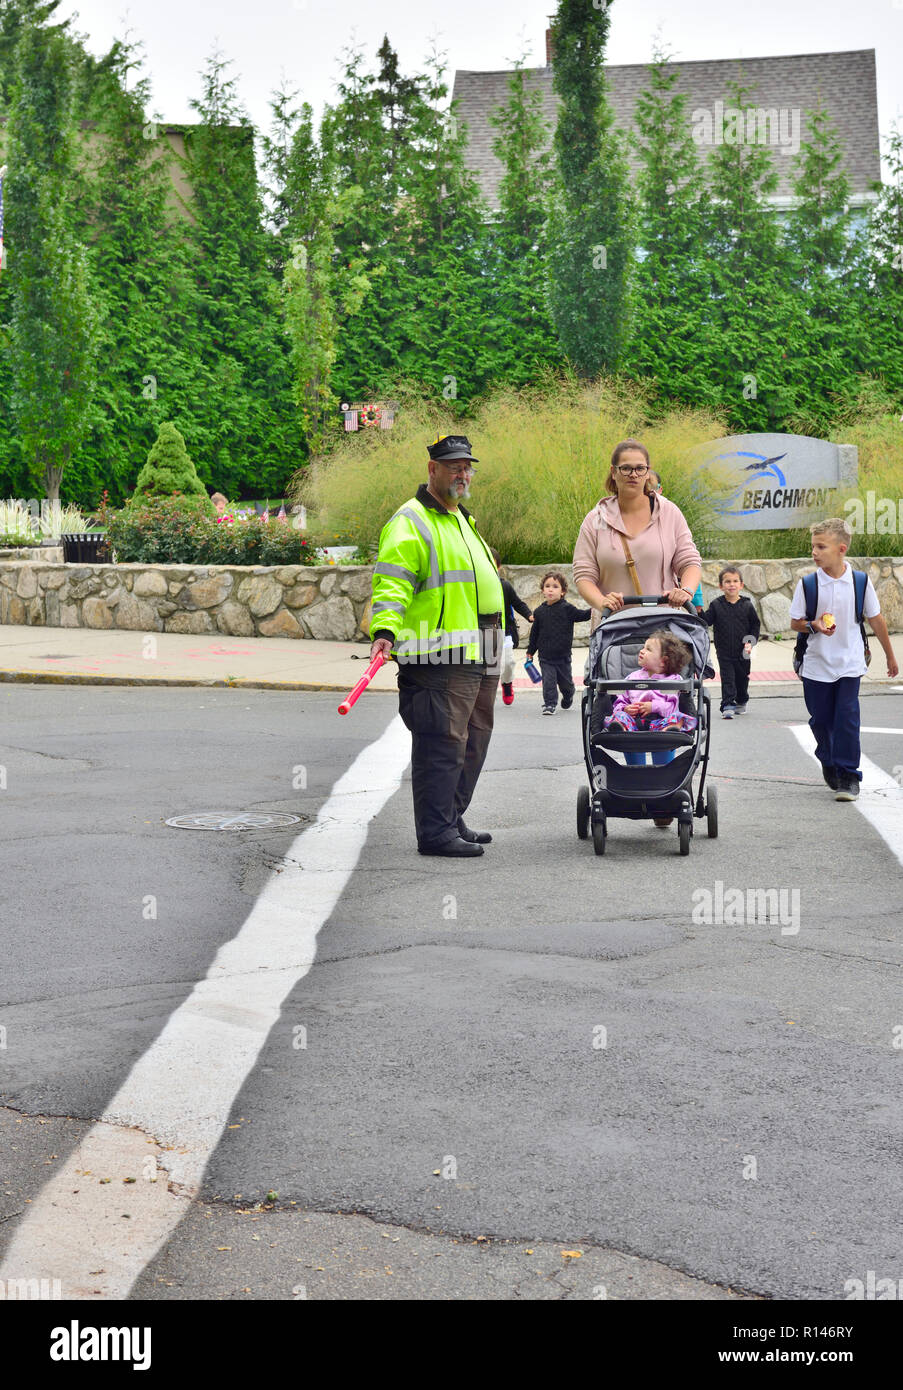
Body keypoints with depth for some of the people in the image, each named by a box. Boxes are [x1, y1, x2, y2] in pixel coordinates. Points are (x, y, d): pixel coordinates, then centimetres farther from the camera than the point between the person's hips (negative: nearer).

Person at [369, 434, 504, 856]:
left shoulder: (462, 520, 24)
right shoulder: (410, 523, -7)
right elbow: (391, 583, -17)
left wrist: (497, 649, 34)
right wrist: (385, 631, -32)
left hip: (478, 661, 10)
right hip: (439, 661, -10)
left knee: (472, 742, 14)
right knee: (443, 742, -10)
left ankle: (452, 819, 24)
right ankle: (435, 832, -6)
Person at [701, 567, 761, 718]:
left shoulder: (747, 606, -2)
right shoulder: (716, 605, -3)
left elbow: (756, 625, 3)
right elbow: (706, 621, -6)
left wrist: (751, 642, -8)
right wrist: (699, 612, -24)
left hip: (742, 653, 1)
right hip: (724, 652, -1)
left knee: (742, 678, 15)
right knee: (727, 679, -7)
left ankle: (741, 702, 36)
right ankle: (727, 706, -6)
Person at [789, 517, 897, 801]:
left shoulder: (860, 582, -5)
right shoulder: (807, 584, -7)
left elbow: (876, 620, 7)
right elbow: (795, 623, 1)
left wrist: (890, 655, 15)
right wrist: (814, 626, -21)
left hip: (850, 664, -1)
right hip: (816, 665, 1)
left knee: (847, 718, -9)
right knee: (821, 719, 9)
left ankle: (848, 777, 0)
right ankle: (828, 762, 36)